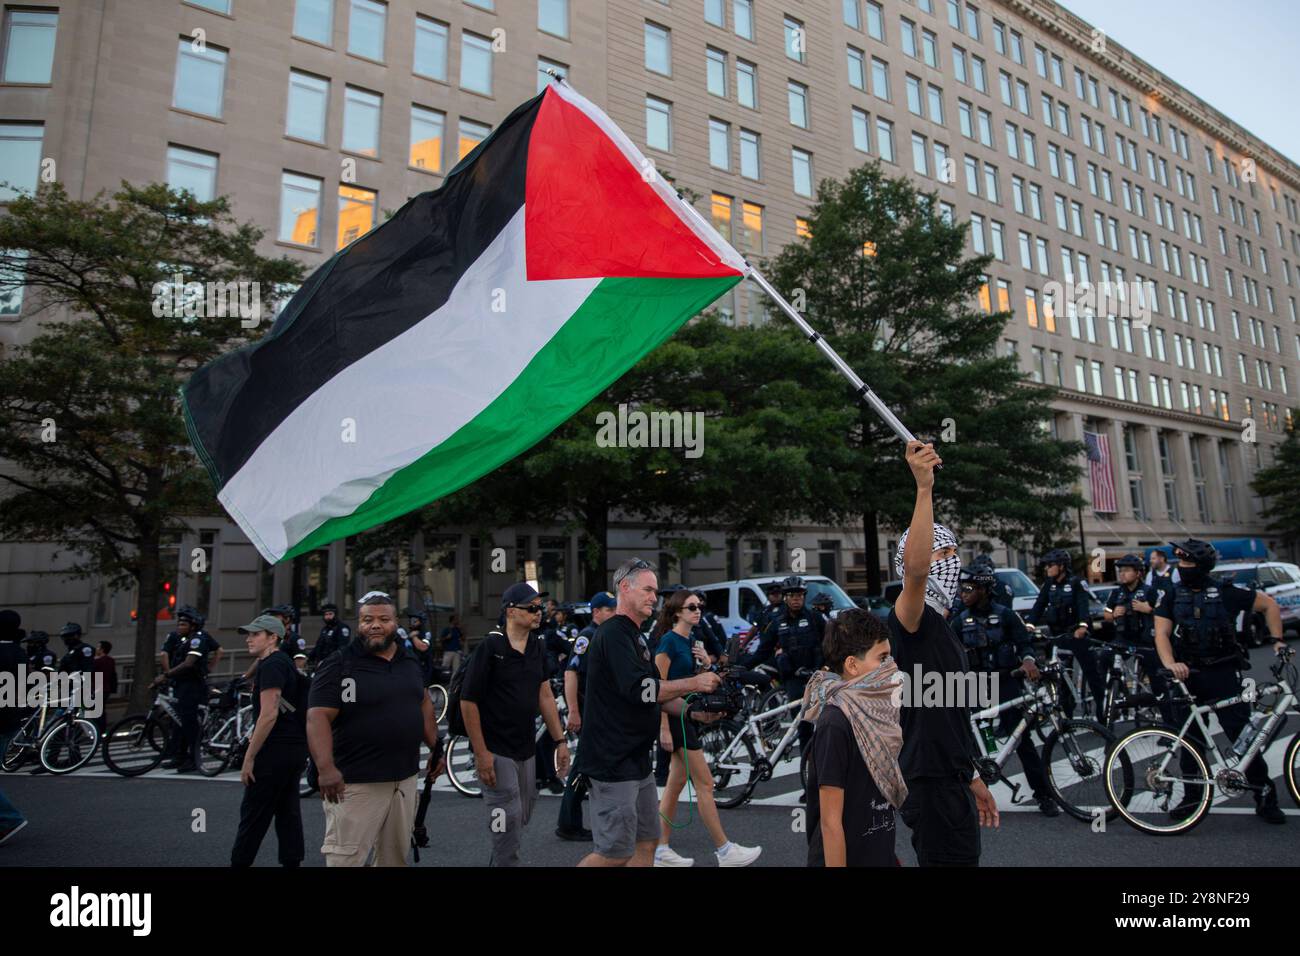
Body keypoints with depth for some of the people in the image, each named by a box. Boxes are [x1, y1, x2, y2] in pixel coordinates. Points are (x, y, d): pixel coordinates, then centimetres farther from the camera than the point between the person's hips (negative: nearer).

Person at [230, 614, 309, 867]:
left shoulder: (271, 666, -14)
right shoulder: (286, 662, 16)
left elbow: (269, 714, -21)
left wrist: (249, 757, -18)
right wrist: (255, 737, 24)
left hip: (276, 750, -10)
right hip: (295, 748, 10)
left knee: (253, 813, 0)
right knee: (287, 810, 12)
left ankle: (239, 862, 8)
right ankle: (292, 860, 15)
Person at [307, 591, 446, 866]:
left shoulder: (410, 661, 10)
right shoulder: (339, 665, -10)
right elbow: (318, 717, -18)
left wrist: (436, 747, 15)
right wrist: (326, 768, -30)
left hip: (405, 778, 6)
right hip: (356, 783, -6)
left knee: (396, 856, 17)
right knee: (346, 859, -3)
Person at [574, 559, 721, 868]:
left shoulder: (635, 637, 17)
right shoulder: (613, 634, -15)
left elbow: (656, 695, 18)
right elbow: (639, 690, -26)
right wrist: (694, 683, -19)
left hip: (636, 759, 10)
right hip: (613, 762, -10)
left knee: (647, 843, 14)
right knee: (616, 853, -4)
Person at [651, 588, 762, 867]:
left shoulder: (691, 641, 12)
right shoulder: (669, 641, -14)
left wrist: (705, 661, -2)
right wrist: (664, 729, -20)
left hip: (688, 715, 9)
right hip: (674, 716, -9)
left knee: (676, 784, 11)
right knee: (704, 783, -4)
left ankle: (661, 851, 18)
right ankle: (724, 850, 4)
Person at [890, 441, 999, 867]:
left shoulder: (939, 628, 16)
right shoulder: (911, 618, -14)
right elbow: (913, 568, -38)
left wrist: (971, 778, 23)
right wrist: (924, 487, -43)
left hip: (949, 782, 10)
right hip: (932, 786, -10)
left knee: (962, 856, 19)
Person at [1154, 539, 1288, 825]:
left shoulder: (1226, 592, -4)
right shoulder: (1172, 595, 2)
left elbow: (1269, 604, 10)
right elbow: (1162, 633, -5)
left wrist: (1276, 639, 3)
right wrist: (1170, 663, -21)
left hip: (1223, 674, -2)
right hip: (1188, 676, 2)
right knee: (1191, 740, 6)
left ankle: (1265, 796, 12)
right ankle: (1192, 797, 17)